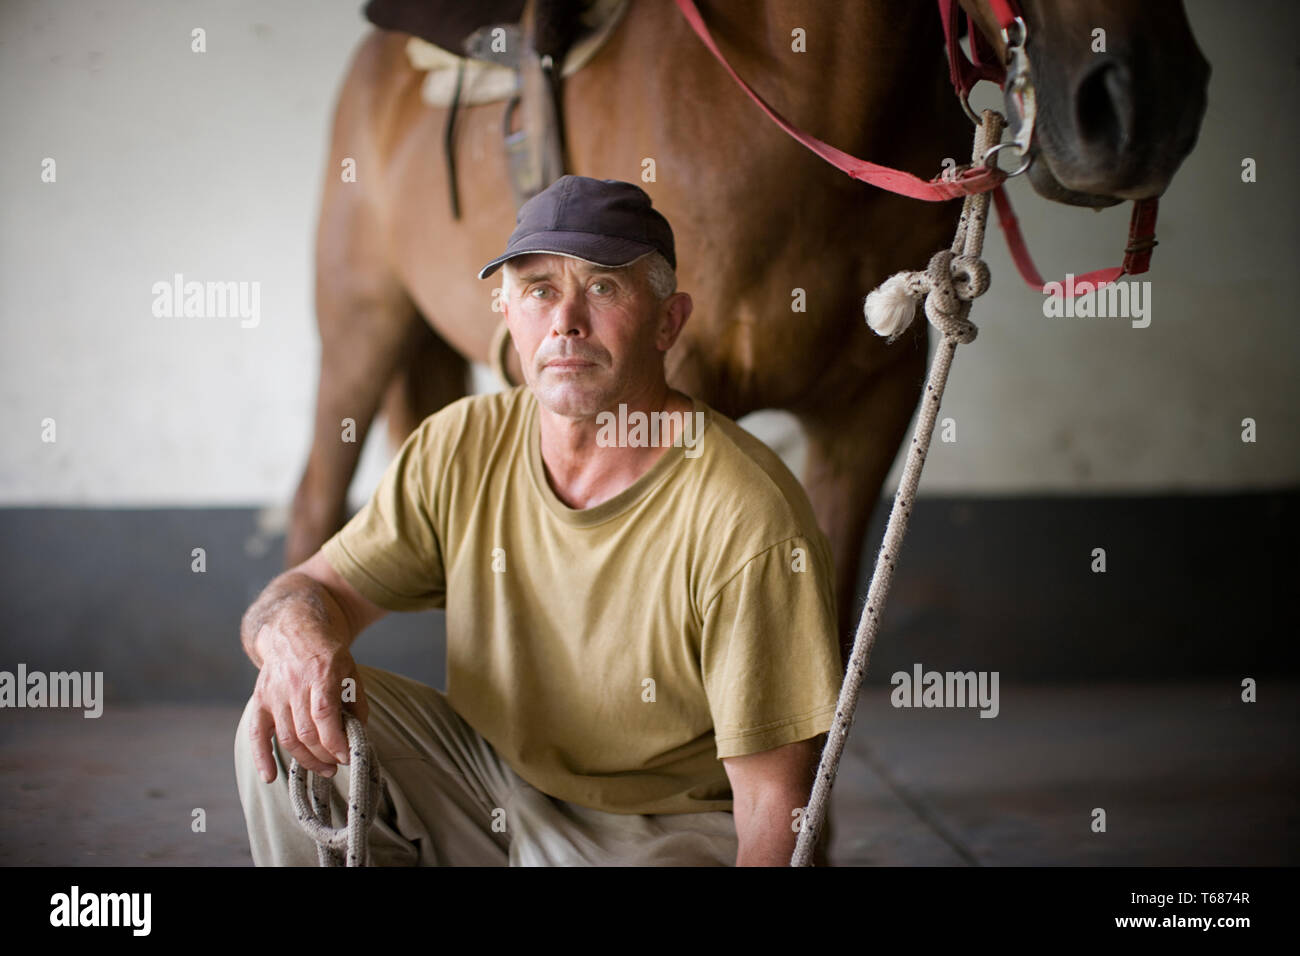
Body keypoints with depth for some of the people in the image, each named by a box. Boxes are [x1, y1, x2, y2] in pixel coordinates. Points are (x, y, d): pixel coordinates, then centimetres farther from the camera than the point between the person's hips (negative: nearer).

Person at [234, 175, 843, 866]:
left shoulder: (748, 521, -23)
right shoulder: (460, 447, -6)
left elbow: (773, 802, -20)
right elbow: (318, 588, -3)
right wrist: (294, 631, -27)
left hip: (664, 832, -5)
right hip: (492, 780, 5)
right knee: (285, 728, -14)